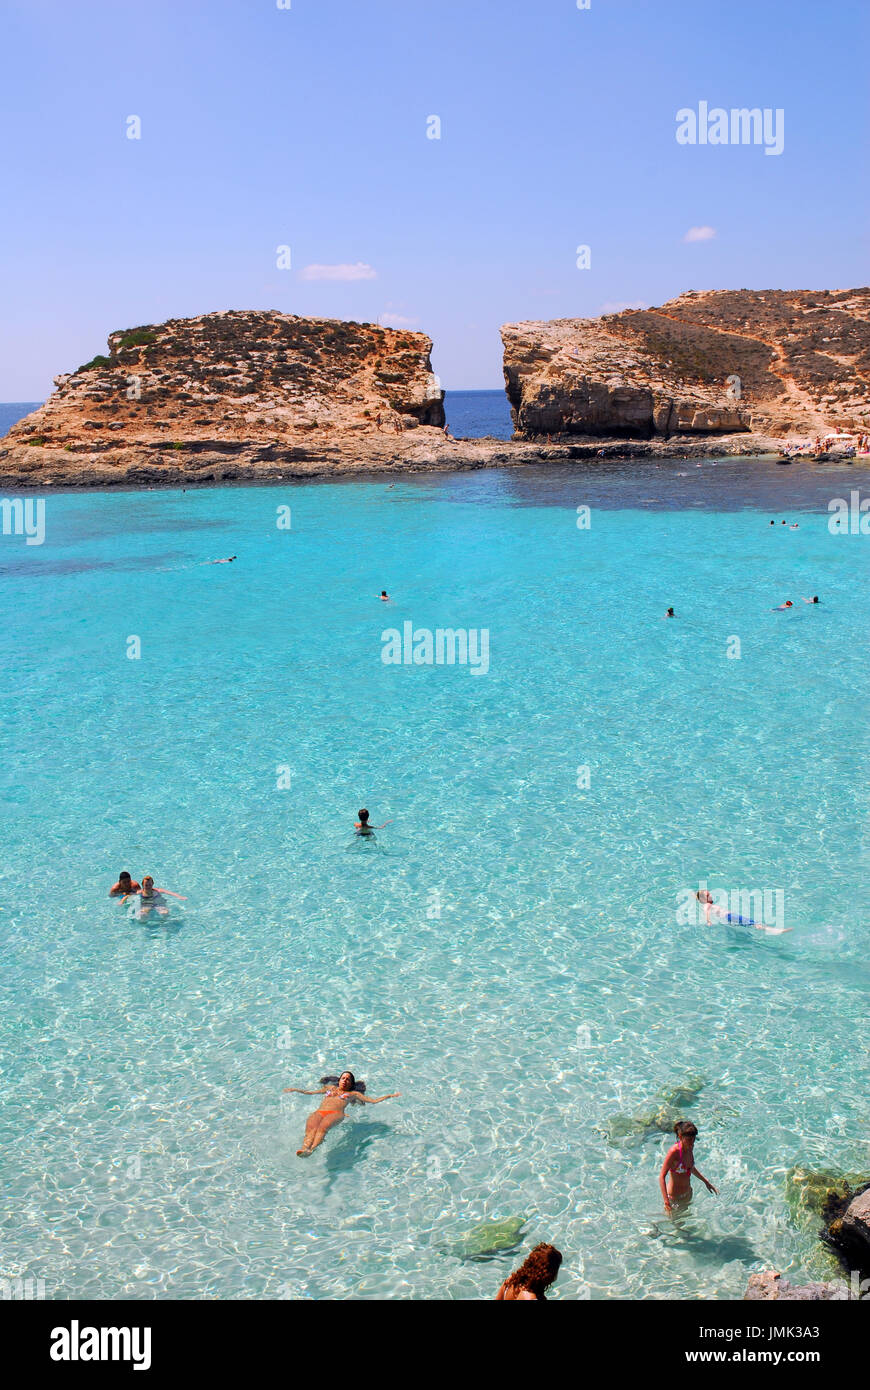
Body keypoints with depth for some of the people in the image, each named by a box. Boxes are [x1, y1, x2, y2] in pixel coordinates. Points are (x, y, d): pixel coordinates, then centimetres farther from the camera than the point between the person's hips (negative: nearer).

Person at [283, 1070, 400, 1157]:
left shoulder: (353, 1093, 31)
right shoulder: (330, 1088, 41)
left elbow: (374, 1101, 25)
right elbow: (309, 1093, 46)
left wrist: (390, 1096, 18)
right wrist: (295, 1089, 41)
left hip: (336, 1113, -3)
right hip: (319, 1111, 3)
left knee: (323, 1126, -39)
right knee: (311, 1128, -34)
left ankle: (311, 1149, -63)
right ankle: (304, 1148, -62)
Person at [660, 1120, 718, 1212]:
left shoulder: (690, 1148, -7)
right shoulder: (674, 1152, -29)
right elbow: (662, 1177, -28)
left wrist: (706, 1182, 17)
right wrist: (666, 1201, -36)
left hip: (688, 1194, 7)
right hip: (674, 1197, -7)